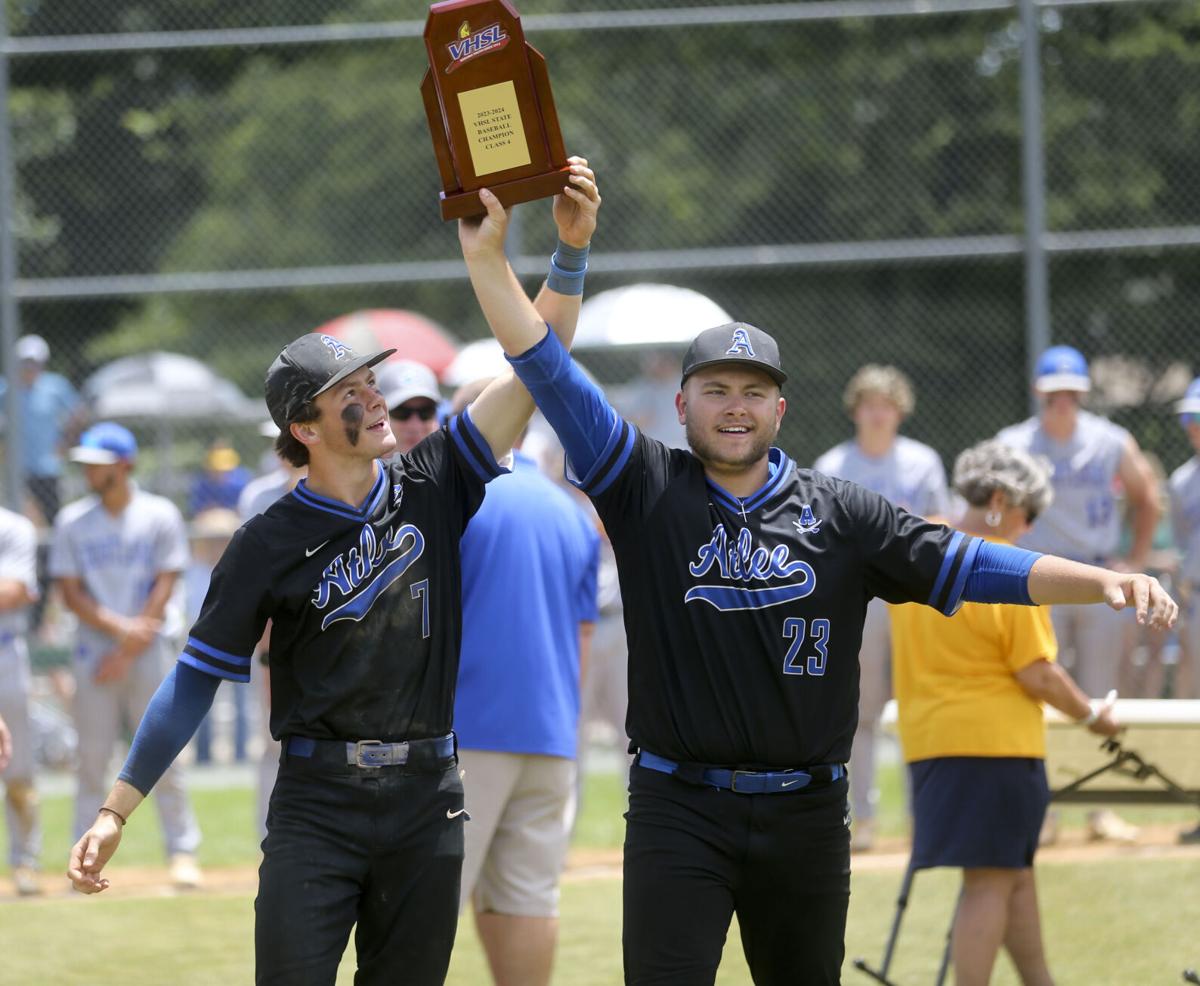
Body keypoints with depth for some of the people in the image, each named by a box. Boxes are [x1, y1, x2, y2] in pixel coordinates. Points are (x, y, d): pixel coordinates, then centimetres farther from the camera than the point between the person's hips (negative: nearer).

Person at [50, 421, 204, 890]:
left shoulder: (160, 516, 1)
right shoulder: (72, 521, 8)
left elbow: (165, 588, -3)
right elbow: (71, 593, 3)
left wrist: (129, 650, -10)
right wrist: (118, 627, -12)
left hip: (150, 652, -2)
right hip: (94, 651, 2)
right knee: (91, 758, -2)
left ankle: (182, 852, 2)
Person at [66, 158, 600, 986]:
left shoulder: (432, 488, 5)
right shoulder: (272, 543, -4)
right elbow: (197, 678, -2)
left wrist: (571, 250, -14)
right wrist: (115, 812, -6)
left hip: (426, 801, 3)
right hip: (316, 802, -3)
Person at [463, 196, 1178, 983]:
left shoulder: (840, 516, 5)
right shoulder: (649, 491, 2)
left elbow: (966, 565, -2)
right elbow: (548, 372, -3)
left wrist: (1104, 582, -15)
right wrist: (487, 256, -12)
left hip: (806, 820, 2)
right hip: (680, 811, -2)